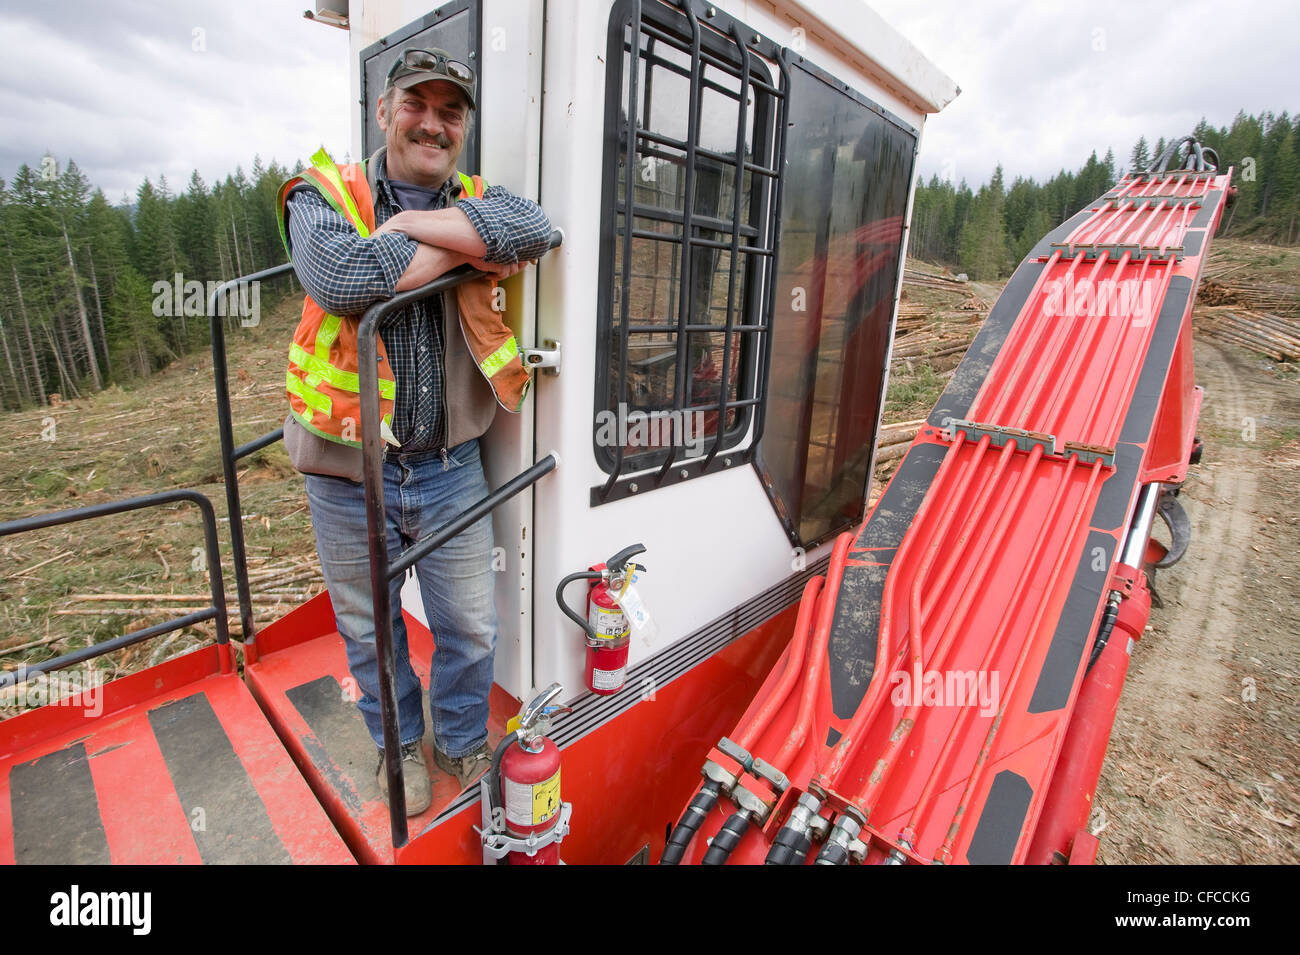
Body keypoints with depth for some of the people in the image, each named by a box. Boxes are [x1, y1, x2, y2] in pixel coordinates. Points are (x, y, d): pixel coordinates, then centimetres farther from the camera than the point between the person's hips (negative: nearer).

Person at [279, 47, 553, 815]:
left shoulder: (477, 200, 6)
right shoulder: (324, 195, -1)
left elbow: (534, 228, -19)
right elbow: (340, 275, -25)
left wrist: (412, 223, -19)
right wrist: (467, 247, -16)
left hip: (449, 466, 2)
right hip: (349, 471, -1)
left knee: (470, 628, 12)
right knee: (370, 628, 18)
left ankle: (463, 743, 41)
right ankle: (400, 742, 46)